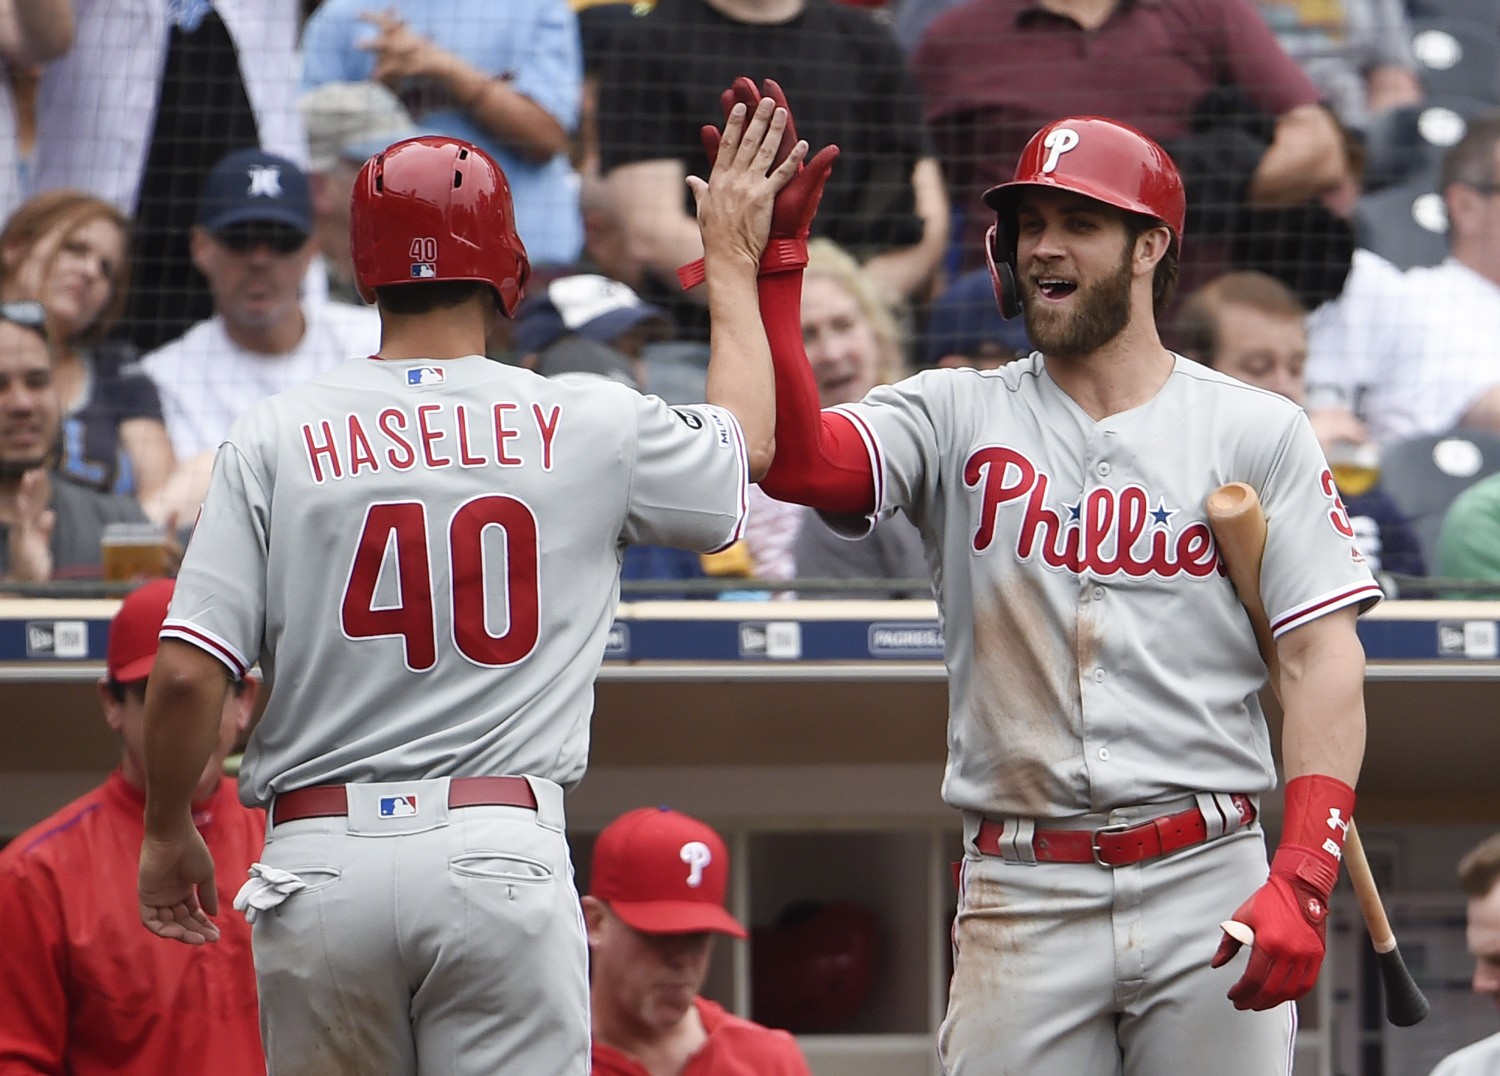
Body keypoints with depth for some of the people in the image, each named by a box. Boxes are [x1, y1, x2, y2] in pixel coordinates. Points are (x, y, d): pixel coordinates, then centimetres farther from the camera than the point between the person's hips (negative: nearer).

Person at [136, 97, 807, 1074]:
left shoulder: (276, 437, 2)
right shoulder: (589, 426, 4)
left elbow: (187, 672, -3)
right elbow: (745, 444, 27)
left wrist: (167, 836, 13)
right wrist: (733, 261, 40)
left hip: (320, 857, 1)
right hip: (502, 855, -1)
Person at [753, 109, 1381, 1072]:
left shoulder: (1259, 433, 5)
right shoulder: (957, 416, 9)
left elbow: (1323, 657, -2)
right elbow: (795, 460, -9)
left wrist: (1302, 880, -14)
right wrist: (770, 270, -19)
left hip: (1208, 885, -1)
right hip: (1022, 897, 1)